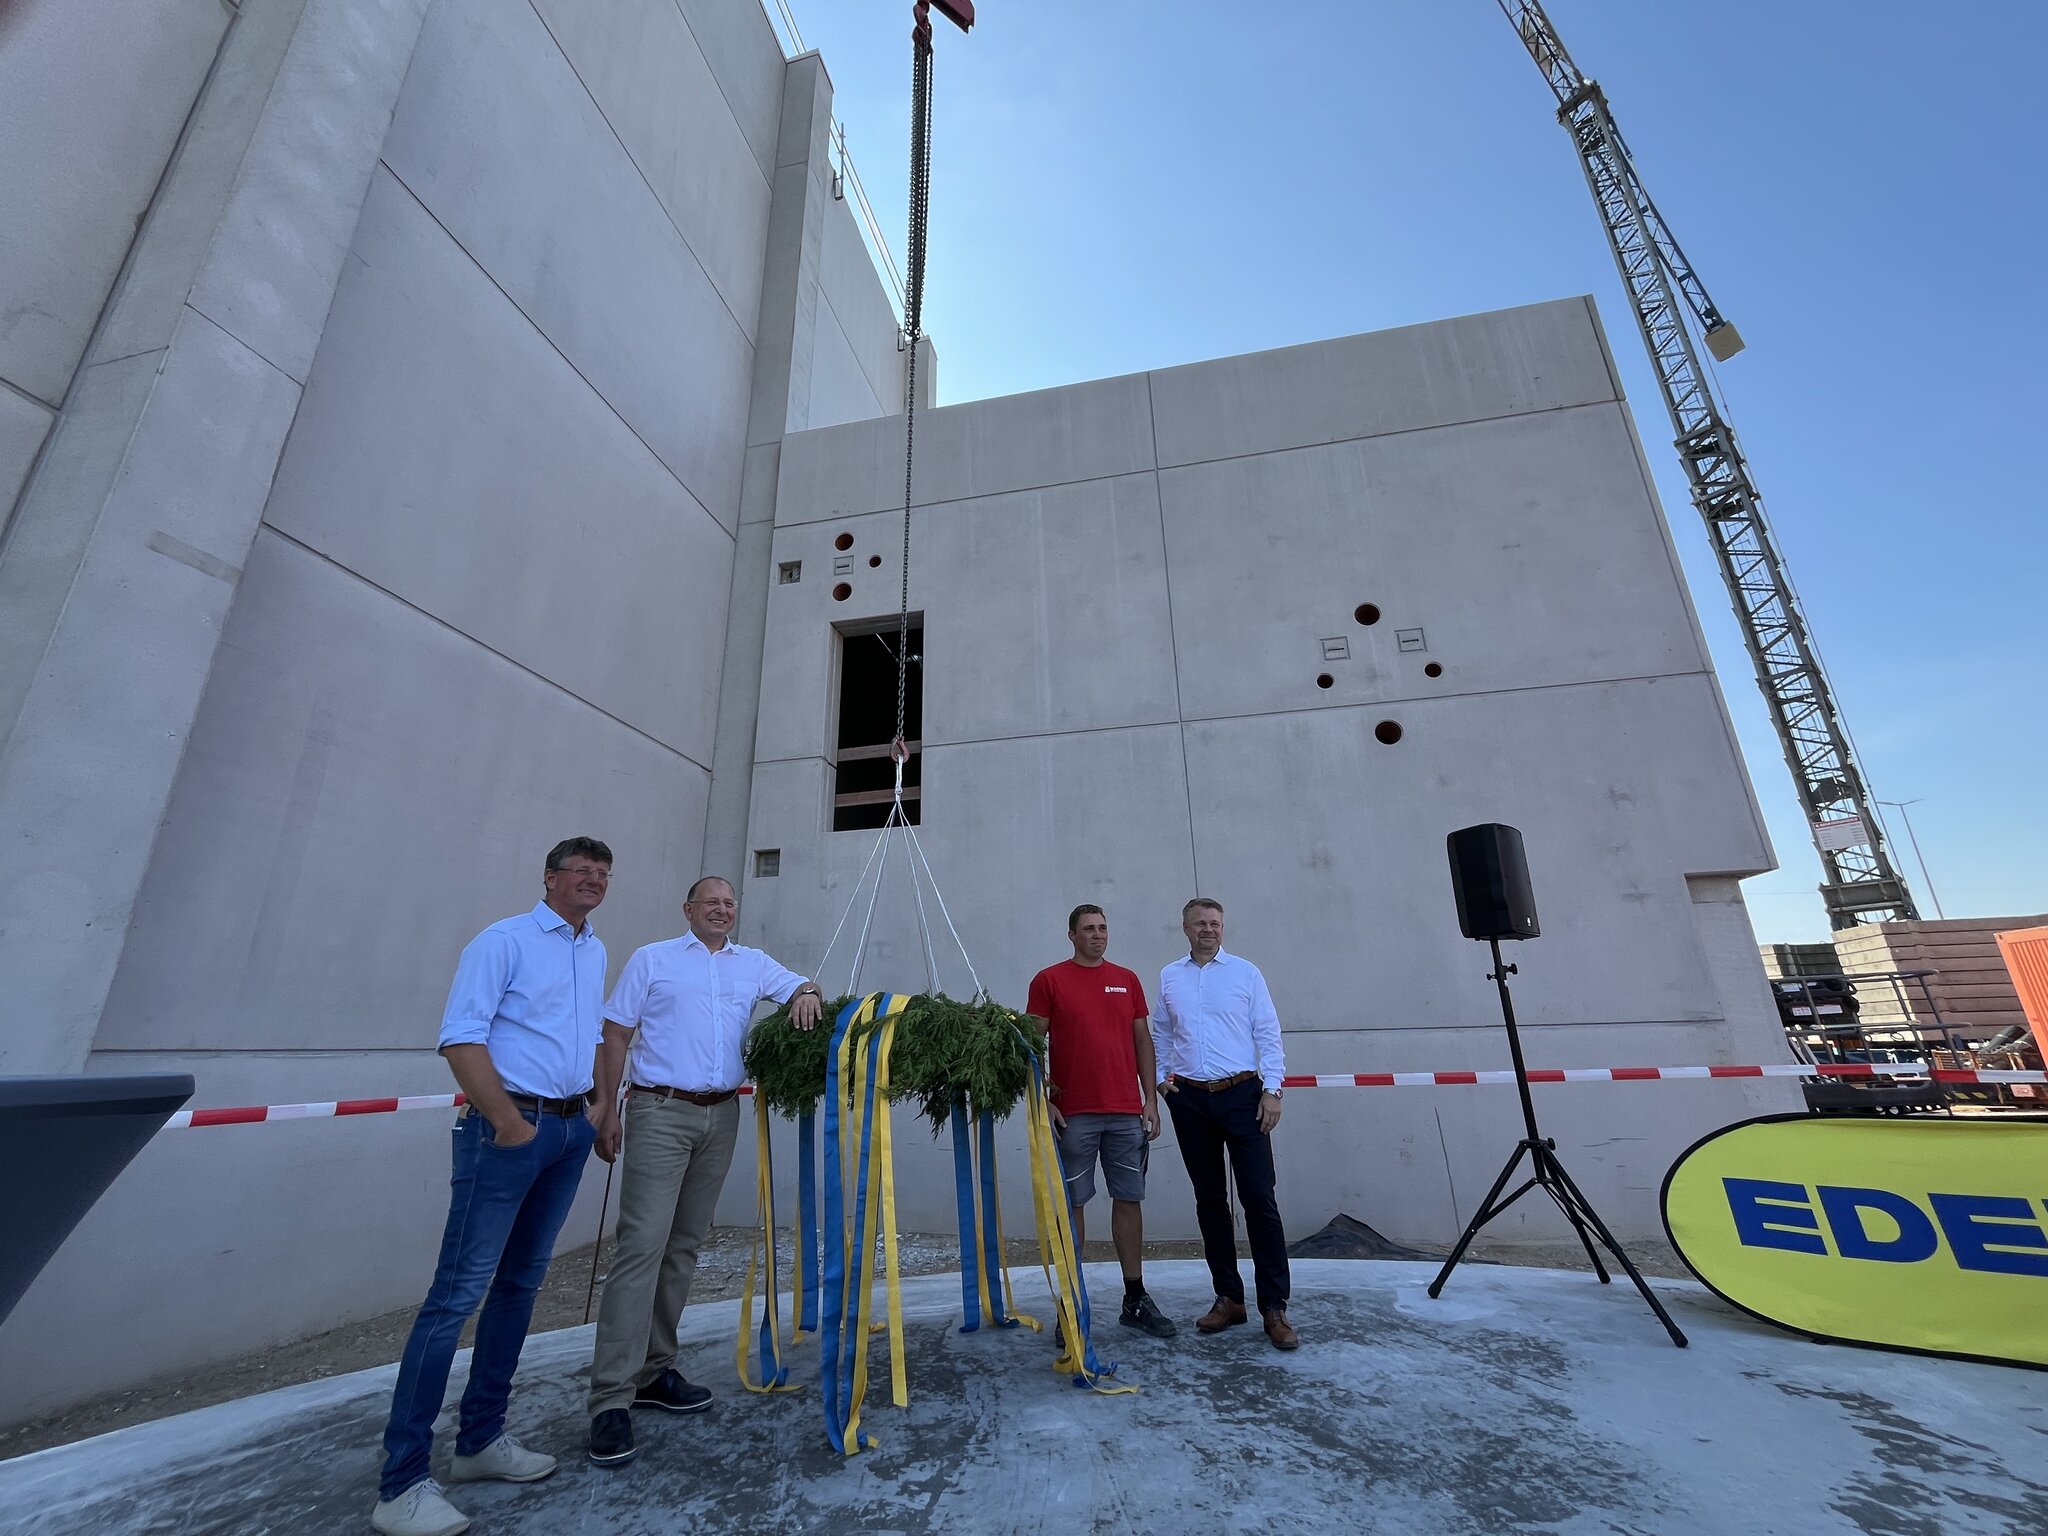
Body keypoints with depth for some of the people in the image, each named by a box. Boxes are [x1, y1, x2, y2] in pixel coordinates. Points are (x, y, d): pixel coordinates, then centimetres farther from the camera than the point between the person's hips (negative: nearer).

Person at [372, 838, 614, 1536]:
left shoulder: (595, 952, 14)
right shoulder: (504, 940, -8)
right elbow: (460, 1035, -14)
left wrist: (596, 1105, 13)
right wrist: (507, 1122, -16)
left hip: (571, 1131, 7)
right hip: (510, 1128, -7)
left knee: (521, 1282, 15)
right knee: (459, 1290, -4)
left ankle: (480, 1439, 29)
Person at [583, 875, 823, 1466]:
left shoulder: (753, 964, 12)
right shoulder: (652, 960, 3)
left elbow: (802, 986, 12)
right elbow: (615, 1037, 2)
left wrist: (806, 995, -13)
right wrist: (607, 1111, -5)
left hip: (721, 1117, 4)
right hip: (661, 1113, -4)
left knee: (684, 1247, 11)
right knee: (641, 1246, -8)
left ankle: (653, 1373, 23)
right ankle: (611, 1399, -1)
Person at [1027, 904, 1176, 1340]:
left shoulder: (1127, 980, 9)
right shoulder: (1049, 981, -3)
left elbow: (1143, 1040, 11)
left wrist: (1151, 1099, 7)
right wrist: (1044, 1101, -8)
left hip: (1127, 1112, 4)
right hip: (1074, 1114, -3)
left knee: (1129, 1200, 11)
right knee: (1073, 1204, 6)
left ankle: (1136, 1299, 25)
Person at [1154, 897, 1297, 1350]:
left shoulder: (1245, 972, 1)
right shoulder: (1169, 978, 7)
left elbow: (1268, 1033, -1)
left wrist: (1271, 1089, -8)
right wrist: (1162, 1079, 4)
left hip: (1242, 1095, -2)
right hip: (1190, 1100, 3)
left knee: (1259, 1200, -3)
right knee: (1209, 1202, 11)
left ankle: (1274, 1308, 8)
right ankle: (1229, 1298, 24)